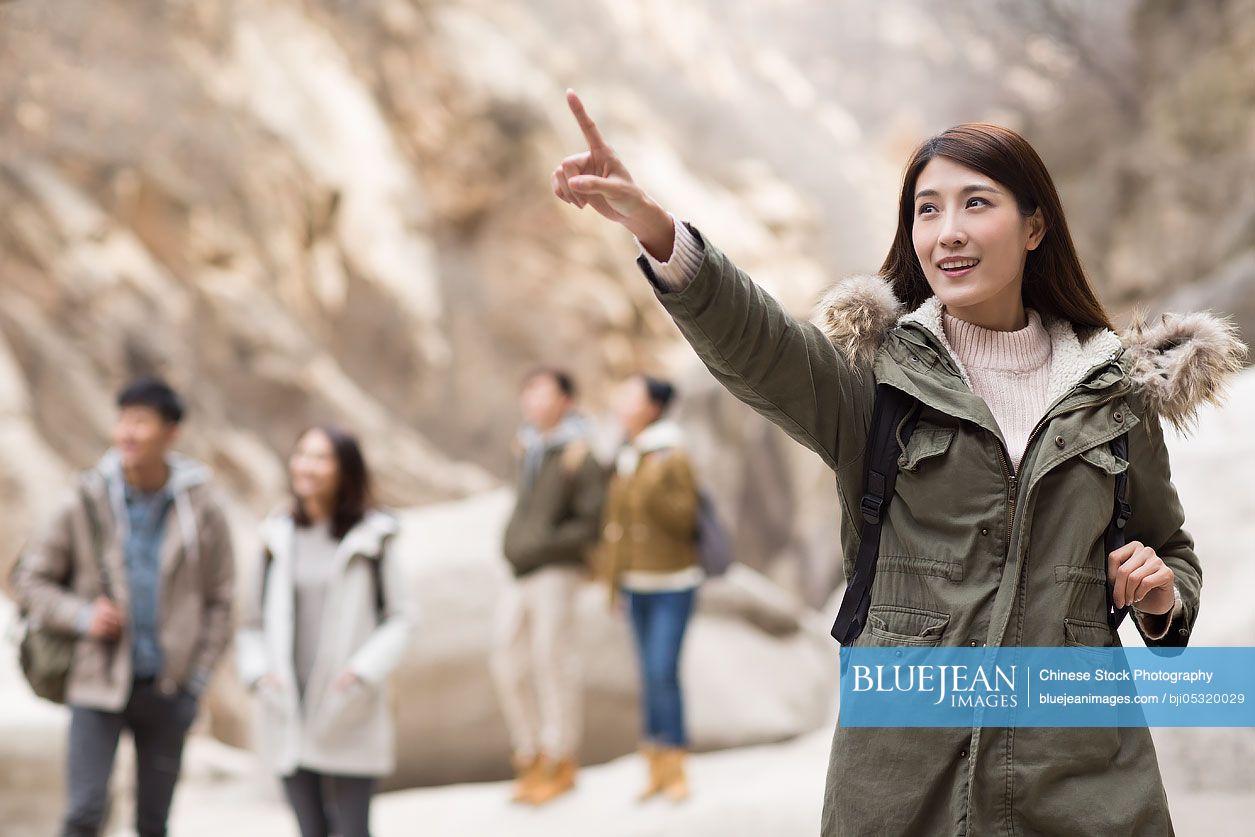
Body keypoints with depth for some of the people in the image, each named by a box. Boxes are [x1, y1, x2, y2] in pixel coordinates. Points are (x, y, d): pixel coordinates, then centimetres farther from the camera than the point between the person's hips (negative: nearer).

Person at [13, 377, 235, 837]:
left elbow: (220, 600, 6)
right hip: (98, 683, -1)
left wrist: (197, 677, 1)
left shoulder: (200, 506, -1)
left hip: (167, 690, 1)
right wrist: (81, 616, -12)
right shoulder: (87, 501, -3)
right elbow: (31, 579, 5)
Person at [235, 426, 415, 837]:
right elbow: (253, 621, 13)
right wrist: (257, 671, -2)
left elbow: (401, 617, -1)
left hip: (349, 716, -3)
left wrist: (364, 670, -12)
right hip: (289, 714, 3)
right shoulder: (279, 536, 5)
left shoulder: (369, 538, -4)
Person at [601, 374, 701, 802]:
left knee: (664, 671, -11)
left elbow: (684, 520, -13)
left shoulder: (673, 458, -10)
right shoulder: (624, 460, 10)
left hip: (671, 582, -6)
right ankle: (657, 767, 11)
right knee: (650, 673, 7)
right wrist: (612, 574, 16)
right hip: (636, 582, 6)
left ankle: (676, 769, -4)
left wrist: (654, 494, -28)